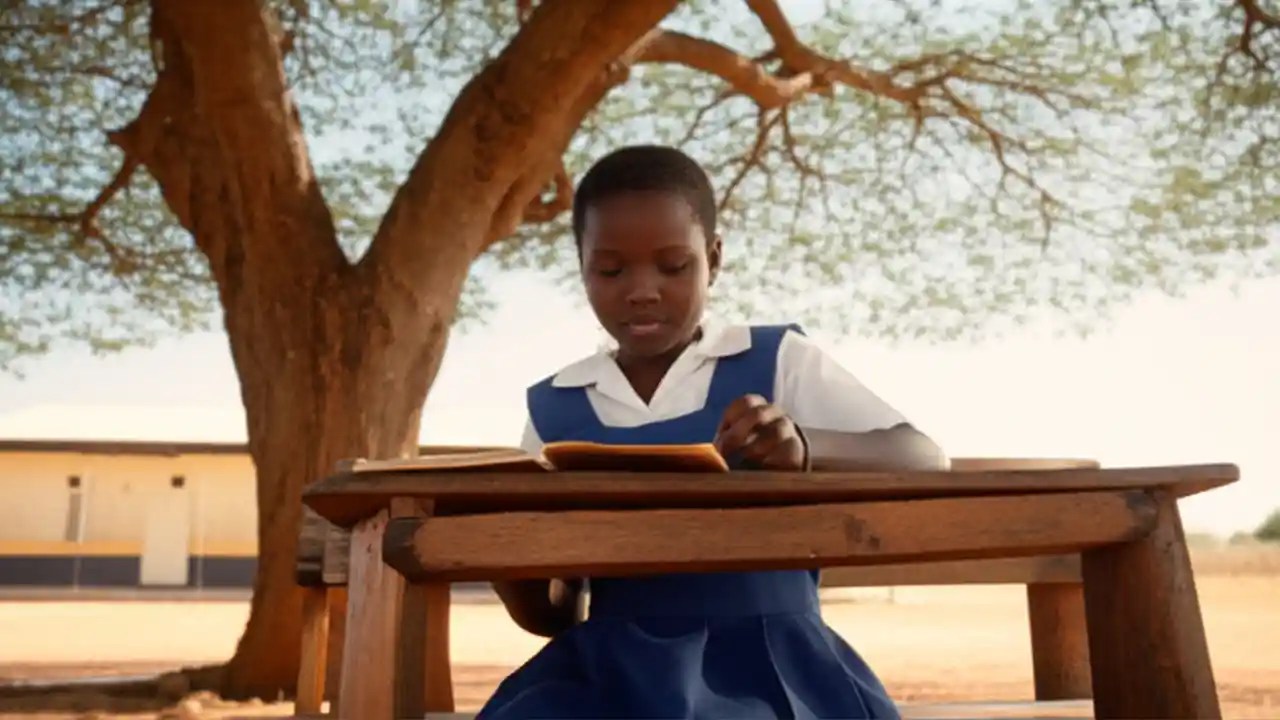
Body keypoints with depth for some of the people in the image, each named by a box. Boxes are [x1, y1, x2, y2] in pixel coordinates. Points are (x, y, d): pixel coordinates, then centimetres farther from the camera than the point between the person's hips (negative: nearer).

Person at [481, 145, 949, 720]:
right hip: (609, 667, 2)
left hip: (763, 657, -1)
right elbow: (553, 613, 13)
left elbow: (927, 460, -5)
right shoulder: (553, 406, 7)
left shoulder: (780, 360, 4)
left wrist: (806, 447, -24)